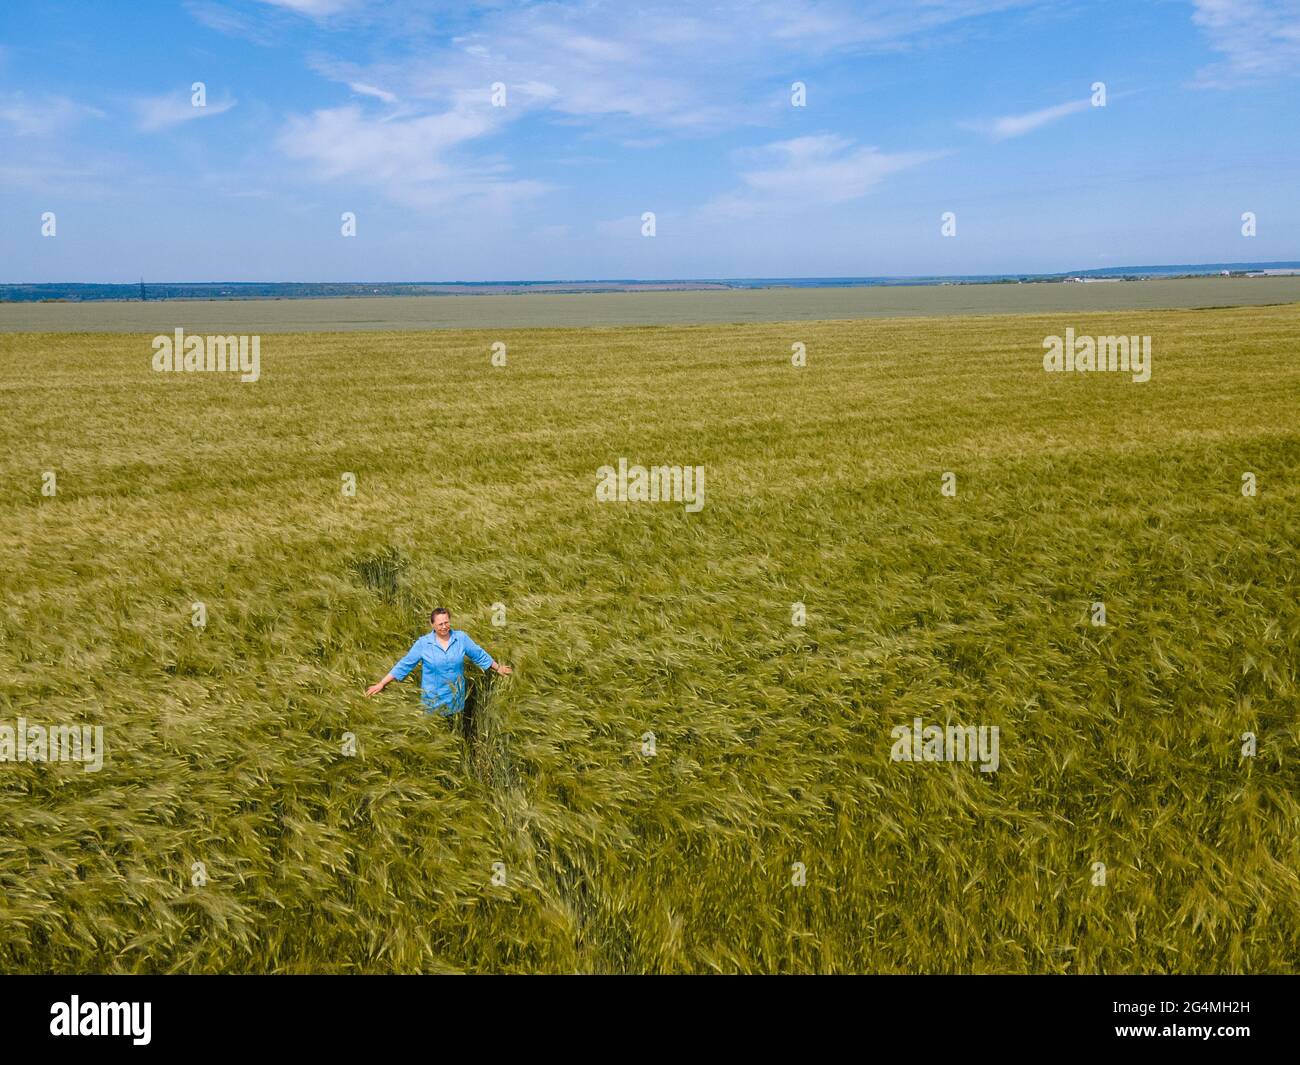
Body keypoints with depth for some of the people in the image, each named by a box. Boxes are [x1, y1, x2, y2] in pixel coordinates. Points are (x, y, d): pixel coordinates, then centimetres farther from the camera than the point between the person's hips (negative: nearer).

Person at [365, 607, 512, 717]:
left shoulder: (461, 638, -5)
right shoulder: (423, 643, -10)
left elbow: (480, 655, 7)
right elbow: (404, 665, -6)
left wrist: (498, 668, 14)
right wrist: (381, 684, -8)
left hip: (456, 698, 2)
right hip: (433, 700, -1)